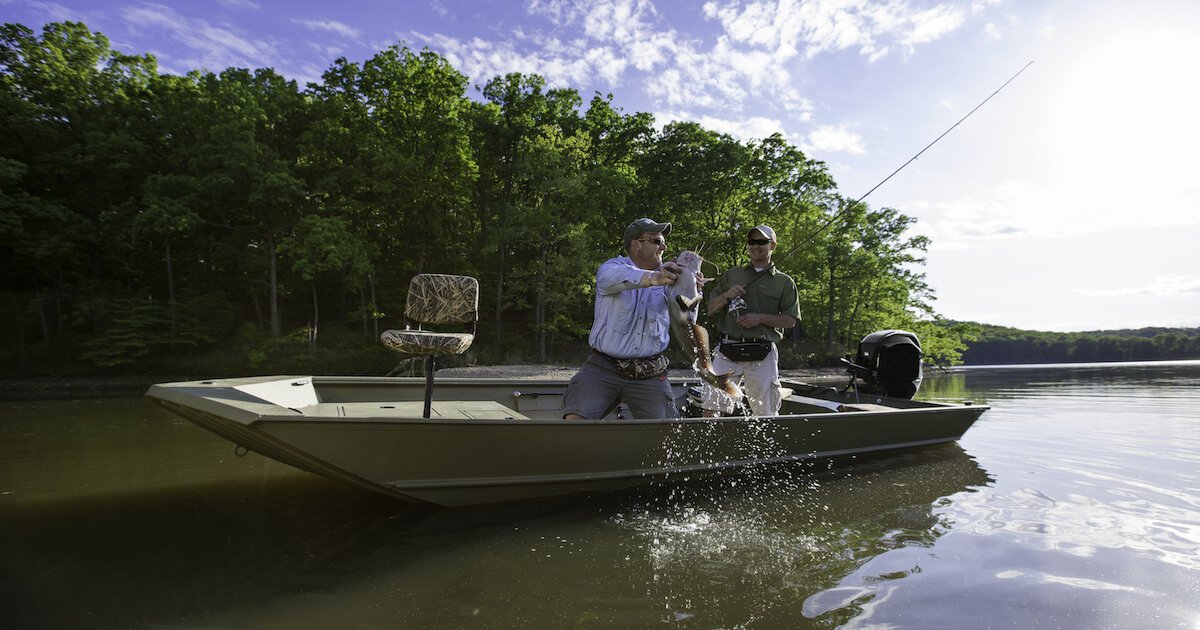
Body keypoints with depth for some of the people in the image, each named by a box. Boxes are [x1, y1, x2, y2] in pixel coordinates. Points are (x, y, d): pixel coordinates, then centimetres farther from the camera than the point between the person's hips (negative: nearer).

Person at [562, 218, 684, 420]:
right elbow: (615, 277, -28)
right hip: (604, 367, -2)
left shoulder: (666, 274, 8)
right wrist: (653, 278, -46)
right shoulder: (612, 267, -2)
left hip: (649, 374, 3)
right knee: (575, 419, -15)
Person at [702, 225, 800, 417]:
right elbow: (710, 309, 15)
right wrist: (726, 296, -5)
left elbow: (790, 320, 4)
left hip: (762, 354, -1)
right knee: (711, 407, -6)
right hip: (728, 350, 2)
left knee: (765, 412, 2)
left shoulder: (784, 282, 10)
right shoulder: (731, 274, 17)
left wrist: (760, 318, -10)